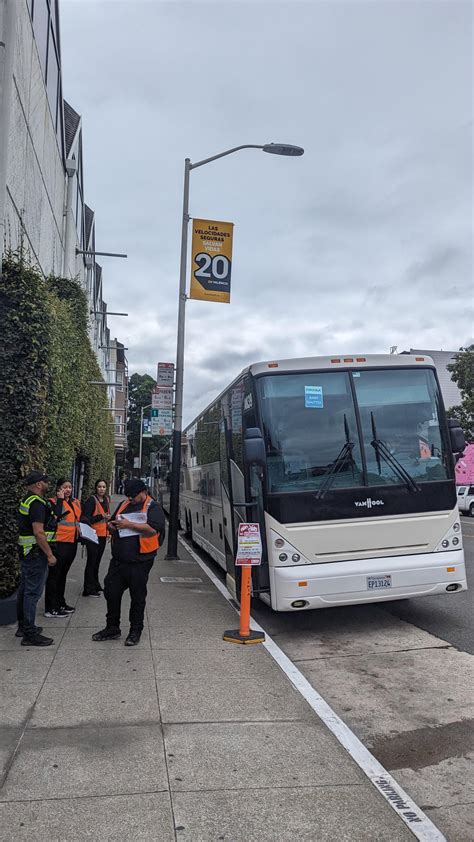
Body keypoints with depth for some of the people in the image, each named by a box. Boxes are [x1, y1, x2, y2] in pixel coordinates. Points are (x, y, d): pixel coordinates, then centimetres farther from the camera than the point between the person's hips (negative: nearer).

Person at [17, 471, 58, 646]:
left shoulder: (27, 500, 12)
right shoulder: (37, 503, -19)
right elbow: (39, 533, -24)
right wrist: (50, 555, -20)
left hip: (27, 551, 11)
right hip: (36, 552, -11)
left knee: (24, 590, 17)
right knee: (33, 592, -6)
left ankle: (23, 626, 29)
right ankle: (30, 634, -2)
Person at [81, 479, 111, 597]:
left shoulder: (106, 500, 12)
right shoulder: (91, 500, -13)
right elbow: (85, 518, -19)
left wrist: (108, 518, 11)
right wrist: (101, 517, -25)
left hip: (102, 535, 7)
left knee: (97, 561, 16)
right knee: (92, 561, -4)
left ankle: (95, 585, 26)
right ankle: (89, 589, 1)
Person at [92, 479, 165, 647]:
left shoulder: (153, 508, -6)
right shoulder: (124, 505, 15)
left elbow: (153, 529, -23)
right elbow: (112, 526, 23)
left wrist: (129, 524, -22)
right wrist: (112, 527, -2)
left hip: (139, 562, -6)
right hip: (118, 560, 6)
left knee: (137, 597, 7)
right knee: (111, 592, 10)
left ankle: (135, 631, 22)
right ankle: (112, 628, 26)